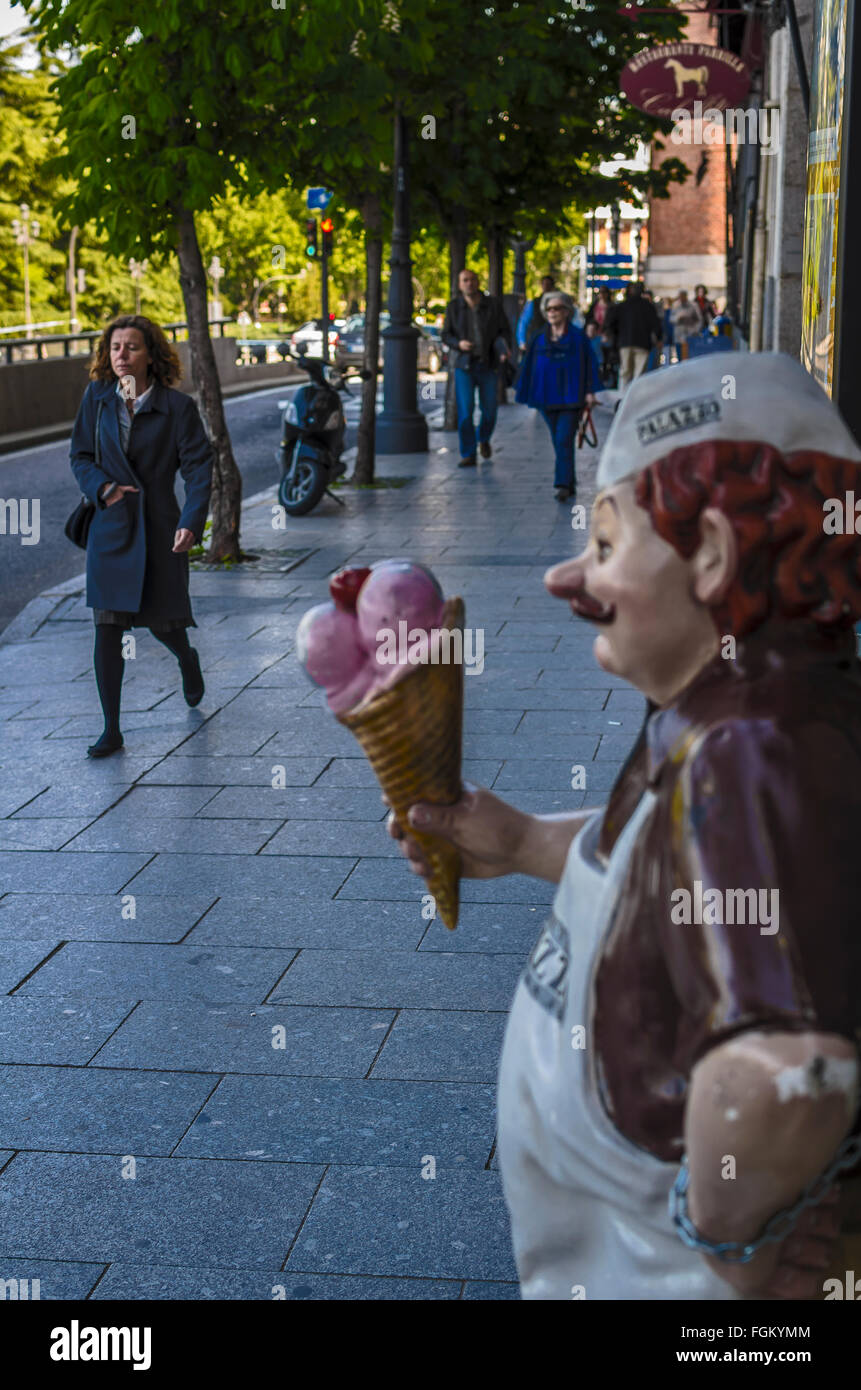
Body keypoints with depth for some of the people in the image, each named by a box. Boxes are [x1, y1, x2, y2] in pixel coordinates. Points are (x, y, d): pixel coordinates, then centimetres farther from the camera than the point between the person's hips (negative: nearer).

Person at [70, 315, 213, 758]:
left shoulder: (177, 406, -8)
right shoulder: (97, 398, 1)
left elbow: (199, 468, -10)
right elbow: (80, 456, 8)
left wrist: (192, 522, -23)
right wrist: (103, 487, -12)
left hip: (159, 527, -2)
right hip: (110, 527, 2)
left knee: (162, 621, 10)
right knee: (107, 629, -4)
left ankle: (188, 661, 49)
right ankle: (111, 730, 4)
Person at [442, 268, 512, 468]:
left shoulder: (493, 305, -3)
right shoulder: (454, 307, -1)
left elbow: (504, 331, 1)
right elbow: (446, 335, 4)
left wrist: (504, 350, -18)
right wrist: (459, 344, -18)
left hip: (488, 365, 1)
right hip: (464, 366, -1)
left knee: (489, 410, 7)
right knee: (465, 412, -9)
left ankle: (484, 438, 38)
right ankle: (468, 455, -1)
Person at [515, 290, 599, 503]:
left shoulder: (578, 337, -1)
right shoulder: (540, 340, 10)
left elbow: (589, 364, -2)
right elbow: (529, 367, 13)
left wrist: (590, 391, -10)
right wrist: (523, 393, 10)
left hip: (570, 398, -4)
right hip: (547, 398, 4)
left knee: (564, 440, -14)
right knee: (558, 443, 8)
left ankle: (563, 484, -17)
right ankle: (570, 485, 17)